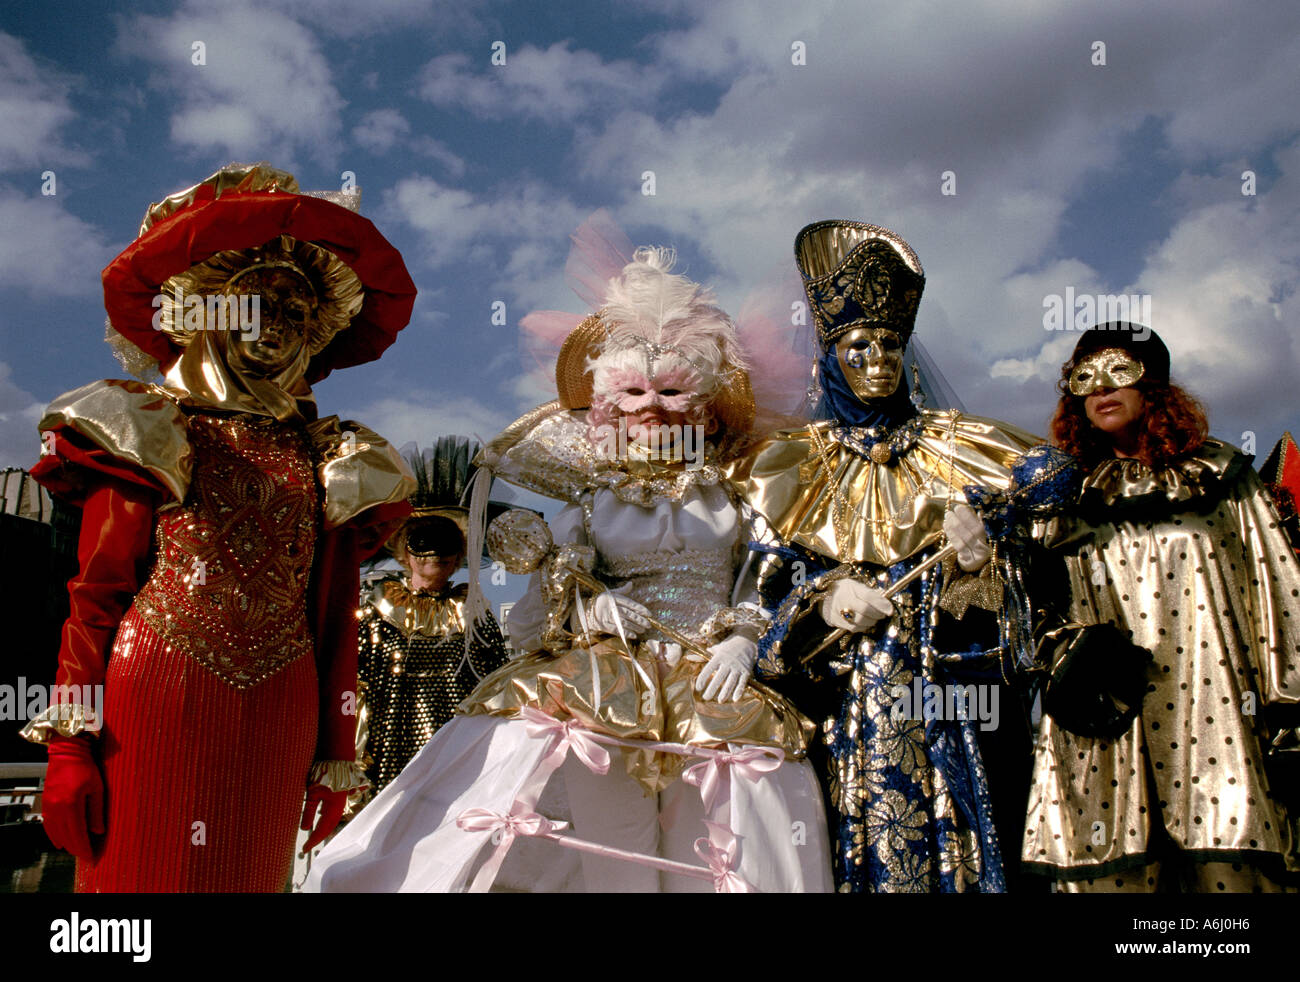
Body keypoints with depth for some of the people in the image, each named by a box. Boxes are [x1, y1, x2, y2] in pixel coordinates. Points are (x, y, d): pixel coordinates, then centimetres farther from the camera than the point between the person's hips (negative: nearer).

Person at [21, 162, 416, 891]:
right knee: (136, 873, 1)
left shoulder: (328, 464, 9)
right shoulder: (146, 440, 4)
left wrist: (335, 756, 11)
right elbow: (94, 597, 0)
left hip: (274, 721, 2)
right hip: (152, 700, -2)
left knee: (248, 875, 9)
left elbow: (336, 626, 10)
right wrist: (69, 745, -5)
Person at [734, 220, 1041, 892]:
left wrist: (976, 564, -16)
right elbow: (777, 590, 4)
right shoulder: (801, 466, 8)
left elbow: (1003, 602, 5)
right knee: (869, 848, -2)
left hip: (951, 699, 1)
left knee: (957, 836, -2)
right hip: (848, 702, 0)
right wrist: (825, 605, -15)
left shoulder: (954, 451, 9)